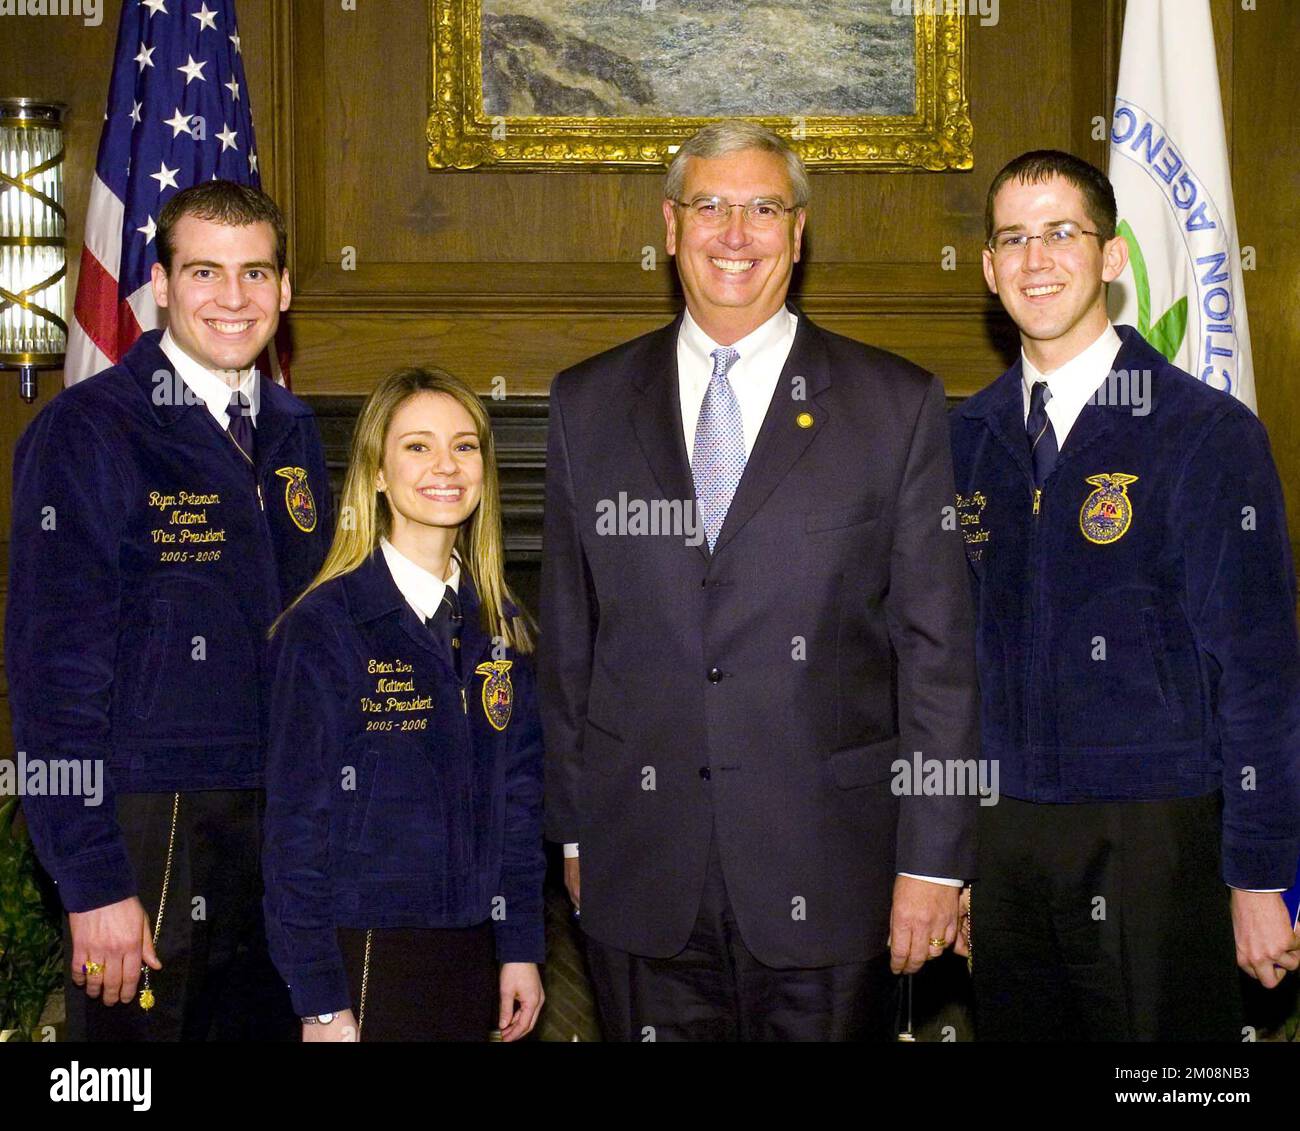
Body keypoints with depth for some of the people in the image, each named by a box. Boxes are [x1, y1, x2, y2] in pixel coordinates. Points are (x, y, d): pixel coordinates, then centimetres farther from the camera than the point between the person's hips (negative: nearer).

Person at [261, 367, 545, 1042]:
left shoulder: (498, 625, 7)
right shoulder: (323, 626, -9)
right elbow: (297, 821, -9)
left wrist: (521, 948, 8)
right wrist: (320, 1002, -11)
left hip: (471, 952, 5)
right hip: (365, 954, -5)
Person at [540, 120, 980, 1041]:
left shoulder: (896, 404, 0)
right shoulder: (588, 405, 7)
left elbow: (937, 647, -2)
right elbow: (567, 636, 10)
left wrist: (935, 860, -5)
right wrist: (572, 828, 9)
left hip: (825, 877, -2)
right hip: (641, 876, 2)